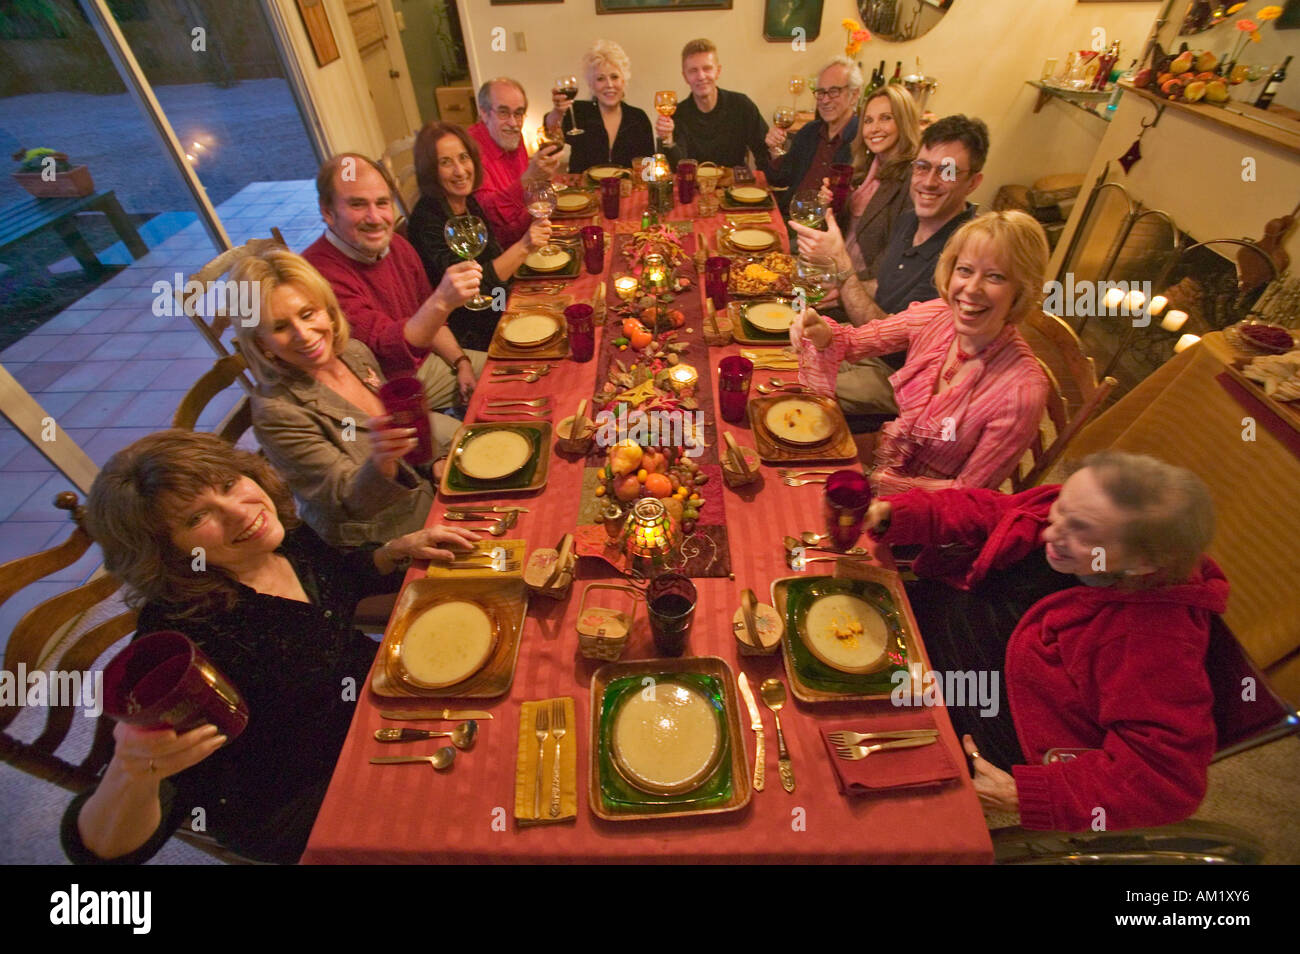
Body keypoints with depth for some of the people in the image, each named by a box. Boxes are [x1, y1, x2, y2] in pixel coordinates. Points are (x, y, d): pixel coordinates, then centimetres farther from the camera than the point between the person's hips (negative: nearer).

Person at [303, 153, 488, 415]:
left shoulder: (396, 246, 1)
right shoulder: (320, 273, -24)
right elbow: (390, 348, -32)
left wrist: (462, 363, 3)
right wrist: (442, 301, -47)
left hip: (422, 361, 8)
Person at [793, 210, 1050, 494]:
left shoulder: (1022, 391, -26)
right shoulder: (934, 316, -13)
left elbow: (968, 490, -17)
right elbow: (852, 341, -2)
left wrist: (877, 483, -23)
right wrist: (824, 335, -25)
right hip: (884, 453, 5)